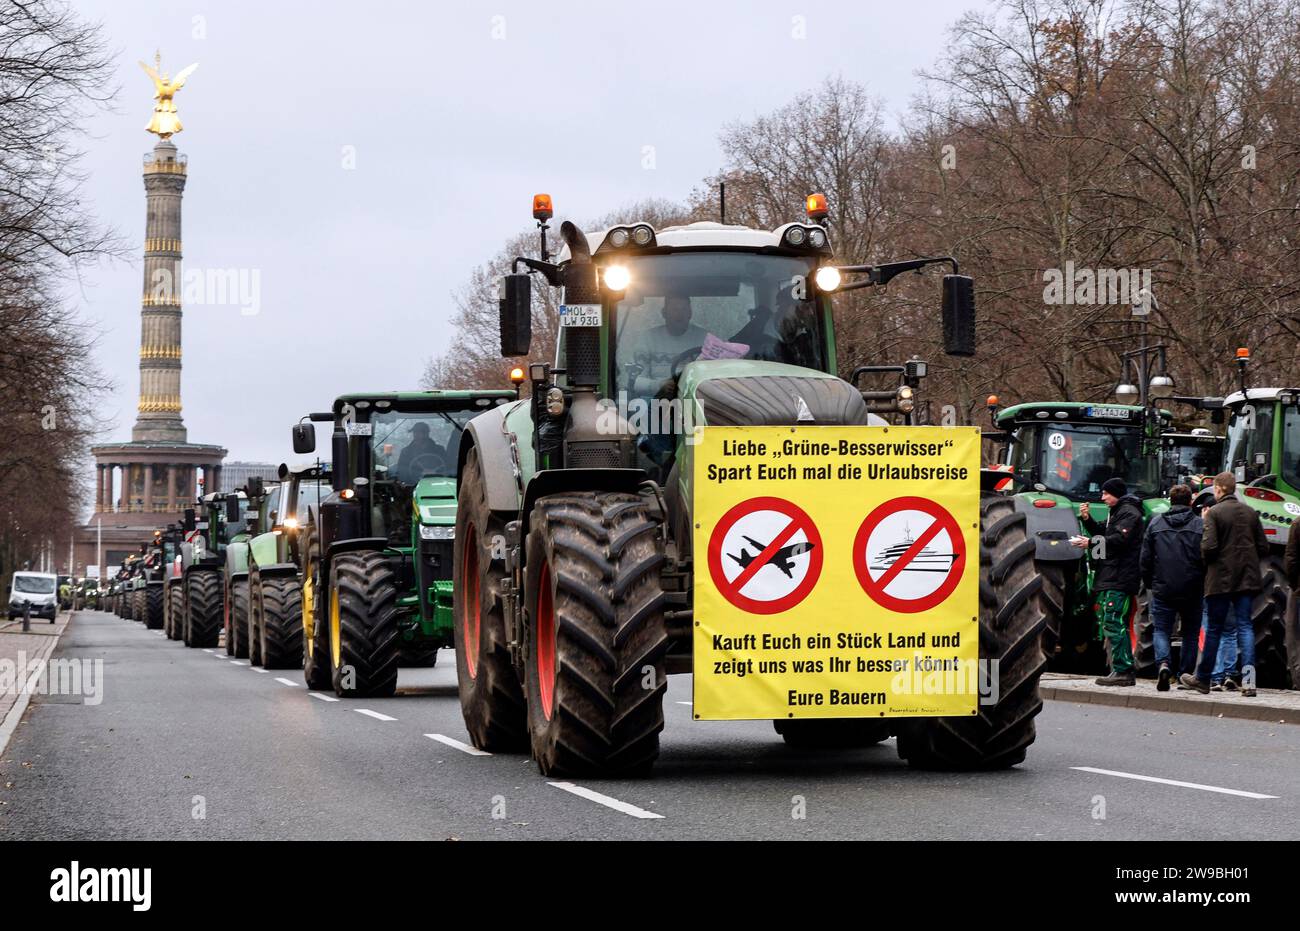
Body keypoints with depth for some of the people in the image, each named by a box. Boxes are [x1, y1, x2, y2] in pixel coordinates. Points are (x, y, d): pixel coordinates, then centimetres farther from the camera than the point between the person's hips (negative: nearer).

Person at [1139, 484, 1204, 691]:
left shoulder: (1156, 523, 3)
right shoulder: (1200, 525, -2)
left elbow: (1146, 558, 4)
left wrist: (1149, 583, 15)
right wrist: (1203, 583, 9)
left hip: (1163, 590, 0)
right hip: (1192, 590, 0)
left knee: (1160, 630, 7)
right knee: (1190, 633, 12)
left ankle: (1163, 663, -19)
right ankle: (1186, 674, 11)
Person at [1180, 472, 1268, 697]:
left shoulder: (1214, 513, -9)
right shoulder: (1250, 513, 7)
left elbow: (1209, 547, -17)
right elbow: (1263, 548, 8)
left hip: (1221, 579, -4)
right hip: (1247, 579, 4)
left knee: (1214, 628, 5)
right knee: (1244, 626, 3)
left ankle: (1202, 679, 16)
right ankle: (1248, 680, -8)